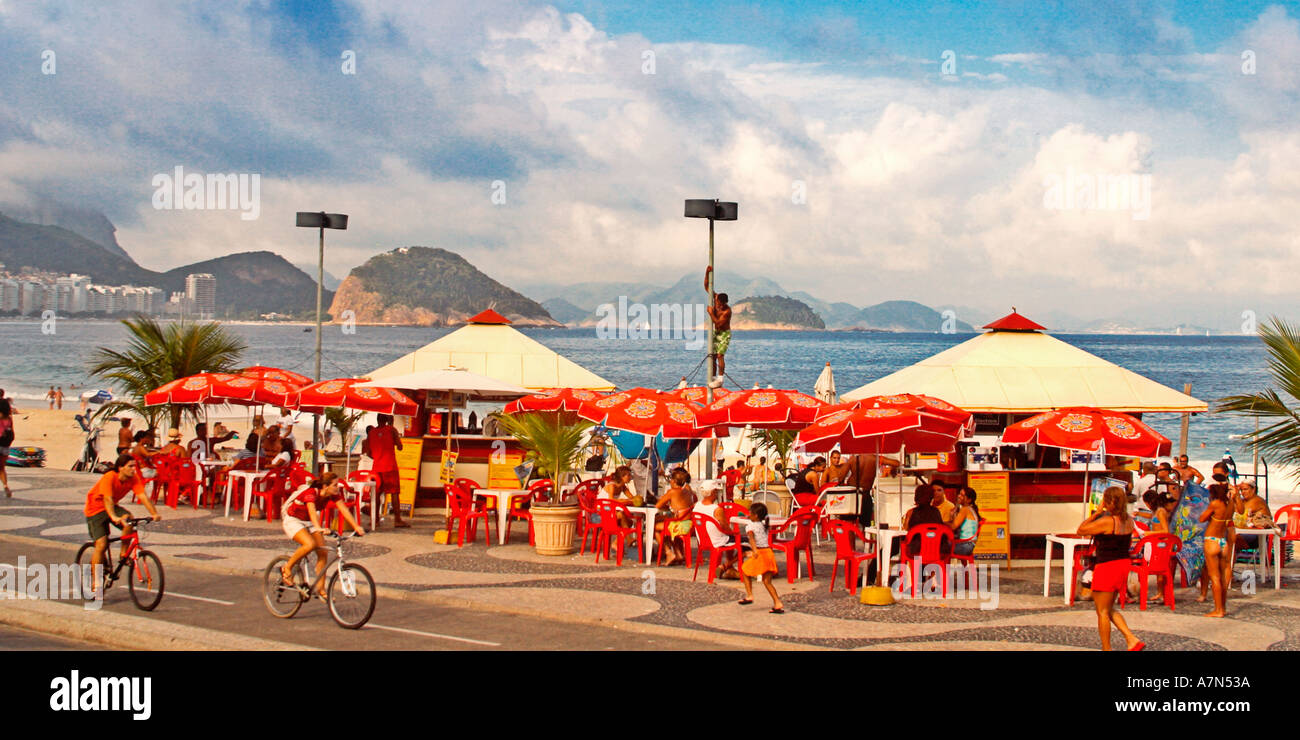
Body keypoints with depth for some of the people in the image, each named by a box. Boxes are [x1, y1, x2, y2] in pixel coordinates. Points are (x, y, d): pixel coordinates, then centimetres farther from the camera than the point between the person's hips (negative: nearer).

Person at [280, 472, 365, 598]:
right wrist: (318, 528, -65)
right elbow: (312, 511, -48)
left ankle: (320, 588, 4)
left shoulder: (334, 495, -14)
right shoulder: (311, 493, -32)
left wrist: (356, 527, -35)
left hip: (309, 522, 6)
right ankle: (287, 568, -10)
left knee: (323, 553, -8)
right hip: (292, 520, -6)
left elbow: (344, 510, -21)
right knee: (310, 544, -31)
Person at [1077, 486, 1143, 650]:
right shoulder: (1129, 521, 3)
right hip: (1124, 563, 8)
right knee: (1109, 609, 20)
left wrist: (1097, 513, -8)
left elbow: (1081, 530, -10)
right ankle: (1132, 640, 10)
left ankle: (1106, 649, 8)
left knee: (1102, 612, 4)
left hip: (1107, 567, -8)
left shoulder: (1106, 521, -20)